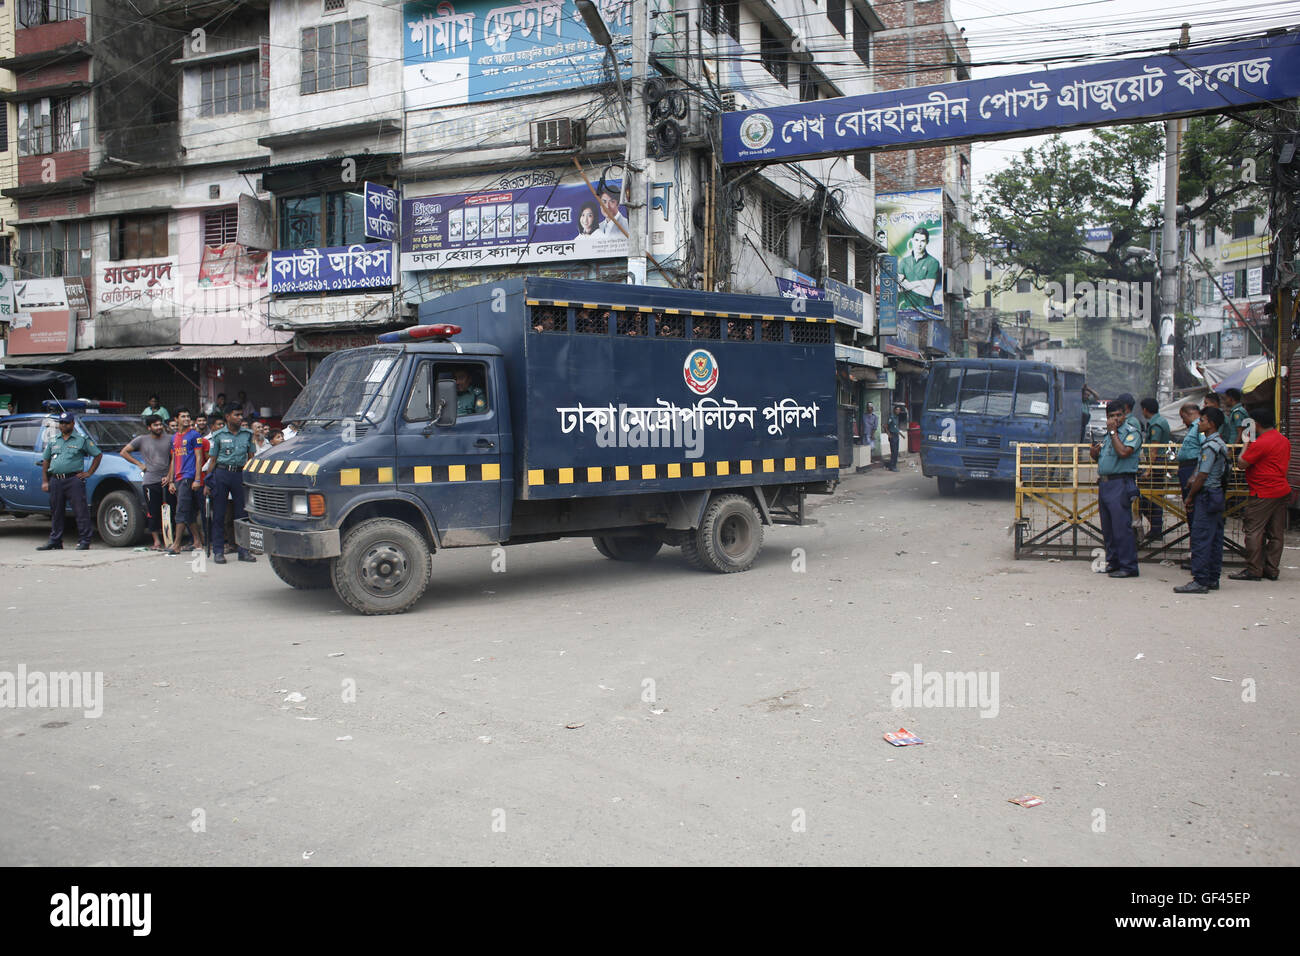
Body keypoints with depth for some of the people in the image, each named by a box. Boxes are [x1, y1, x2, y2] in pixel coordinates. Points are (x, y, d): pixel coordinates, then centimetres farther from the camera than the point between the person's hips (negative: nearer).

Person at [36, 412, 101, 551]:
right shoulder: (53, 441, 16)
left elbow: (98, 455, 6)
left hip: (74, 480, -5)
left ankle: (84, 541, -4)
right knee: (56, 512, 11)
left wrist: (89, 472, -1)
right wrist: (45, 481, 11)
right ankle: (55, 541, 19)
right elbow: (46, 461, 20)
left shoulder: (82, 440, 3)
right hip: (55, 481, 5)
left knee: (80, 511, -8)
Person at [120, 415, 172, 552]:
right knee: (153, 513, -3)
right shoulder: (142, 440, 7)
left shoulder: (168, 439, 10)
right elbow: (124, 452, 15)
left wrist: (169, 476, -1)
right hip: (150, 482, -1)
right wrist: (139, 464, 6)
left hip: (166, 481, 1)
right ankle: (157, 542, 3)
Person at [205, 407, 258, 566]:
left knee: (241, 513, 1)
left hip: (240, 474, 1)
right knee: (219, 514, 1)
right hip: (221, 474, -1)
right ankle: (218, 551, 6)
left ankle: (243, 550, 7)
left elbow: (250, 458, 14)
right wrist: (208, 483, 1)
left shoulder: (247, 434, 10)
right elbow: (213, 460, 6)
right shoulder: (218, 435, 5)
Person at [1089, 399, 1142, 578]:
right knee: (1107, 528, 11)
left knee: (1121, 526, -9)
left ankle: (1128, 566, -5)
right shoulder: (1108, 434, 20)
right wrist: (1095, 453, 5)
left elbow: (1123, 452, -21)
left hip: (1120, 484, -8)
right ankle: (1113, 561, 20)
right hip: (1104, 483, 8)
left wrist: (1113, 432, -12)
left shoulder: (1132, 432, -4)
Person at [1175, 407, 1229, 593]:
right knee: (1215, 539, 11)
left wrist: (1190, 496, -9)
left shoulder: (1210, 446, -16)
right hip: (1217, 494, 10)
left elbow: (1203, 475, -17)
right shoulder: (1219, 443, 15)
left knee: (1201, 539, -9)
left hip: (1207, 495, -10)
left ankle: (1200, 581, -9)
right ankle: (1212, 579, 16)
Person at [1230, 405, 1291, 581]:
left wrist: (1246, 445, -1)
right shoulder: (1284, 440, 11)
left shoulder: (1261, 443, -17)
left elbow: (1241, 463, -15)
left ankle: (1253, 570, -3)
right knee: (1275, 533, 10)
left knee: (1254, 531, -4)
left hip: (1263, 494, -9)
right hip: (1283, 491, 9)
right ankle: (1271, 570, 14)